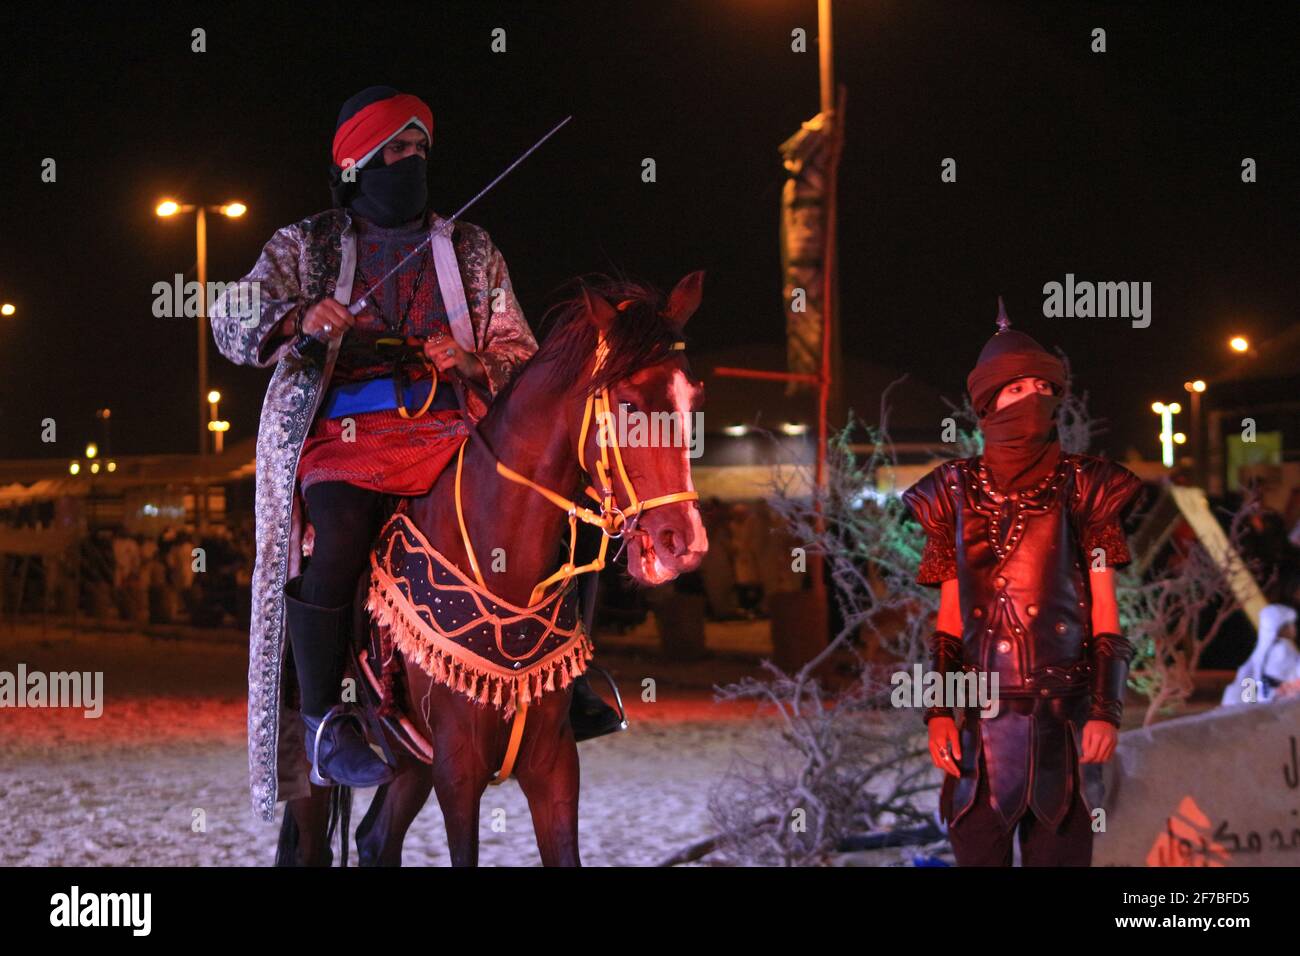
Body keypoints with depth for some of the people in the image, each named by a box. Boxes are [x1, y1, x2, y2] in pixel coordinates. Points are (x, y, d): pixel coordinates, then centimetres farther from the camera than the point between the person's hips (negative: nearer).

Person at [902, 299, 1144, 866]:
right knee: (977, 852, 1)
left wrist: (1106, 711, -6)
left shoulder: (1083, 491, 3)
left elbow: (1106, 616, 2)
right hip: (982, 718, 2)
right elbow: (948, 621, 10)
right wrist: (938, 712, 1)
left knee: (1059, 854, -2)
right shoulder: (958, 496, 8)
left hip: (1062, 714, -1)